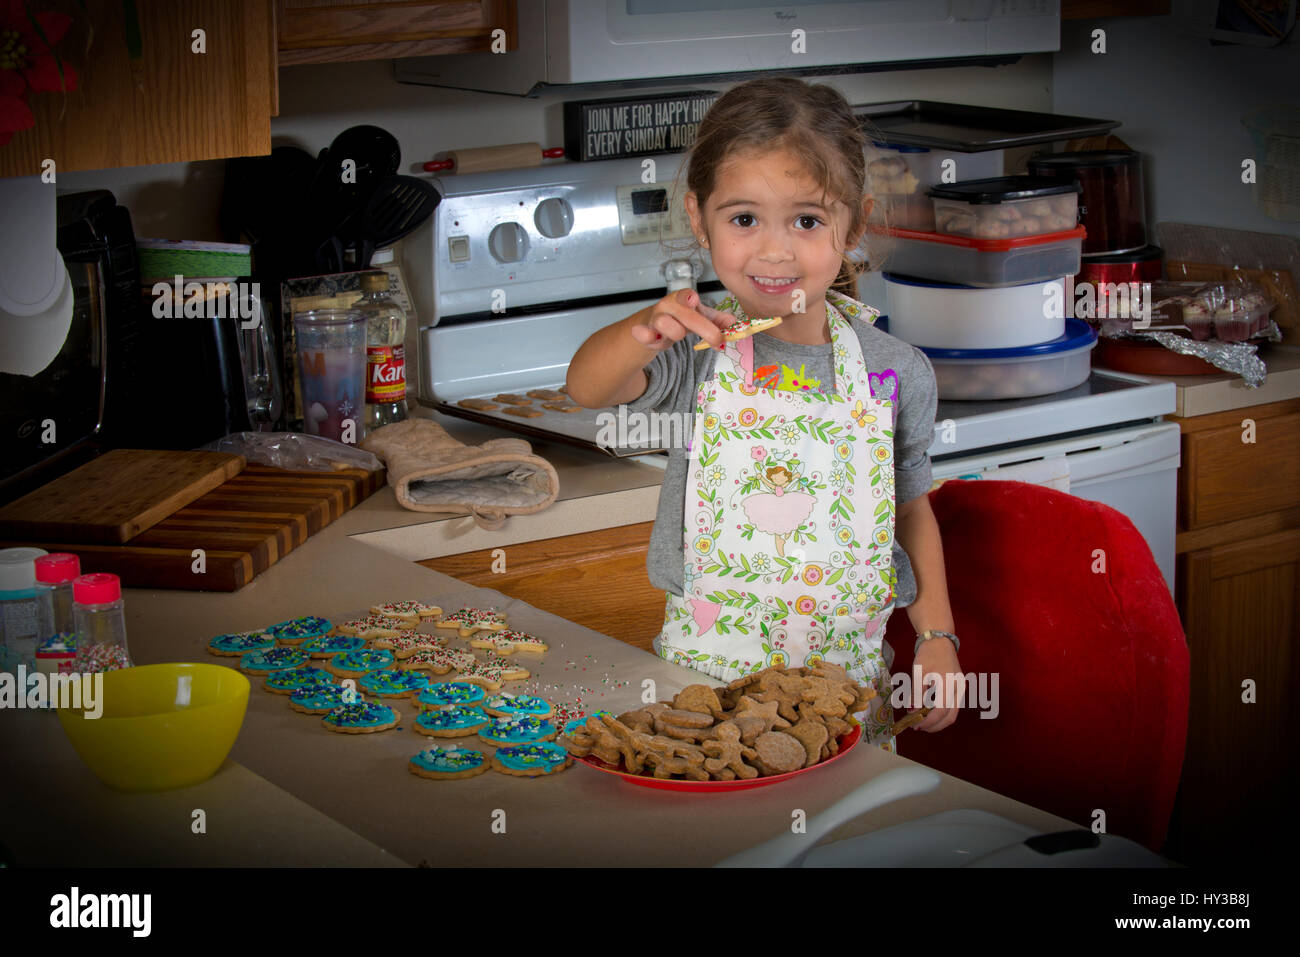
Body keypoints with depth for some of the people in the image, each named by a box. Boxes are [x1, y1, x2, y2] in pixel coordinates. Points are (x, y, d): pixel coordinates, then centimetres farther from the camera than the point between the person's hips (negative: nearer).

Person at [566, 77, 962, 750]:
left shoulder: (895, 372, -2)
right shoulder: (699, 351, -7)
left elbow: (911, 509, 10)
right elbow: (587, 388, -24)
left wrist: (937, 637, 3)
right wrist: (642, 335, -45)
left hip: (847, 680, 1)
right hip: (700, 669, -1)